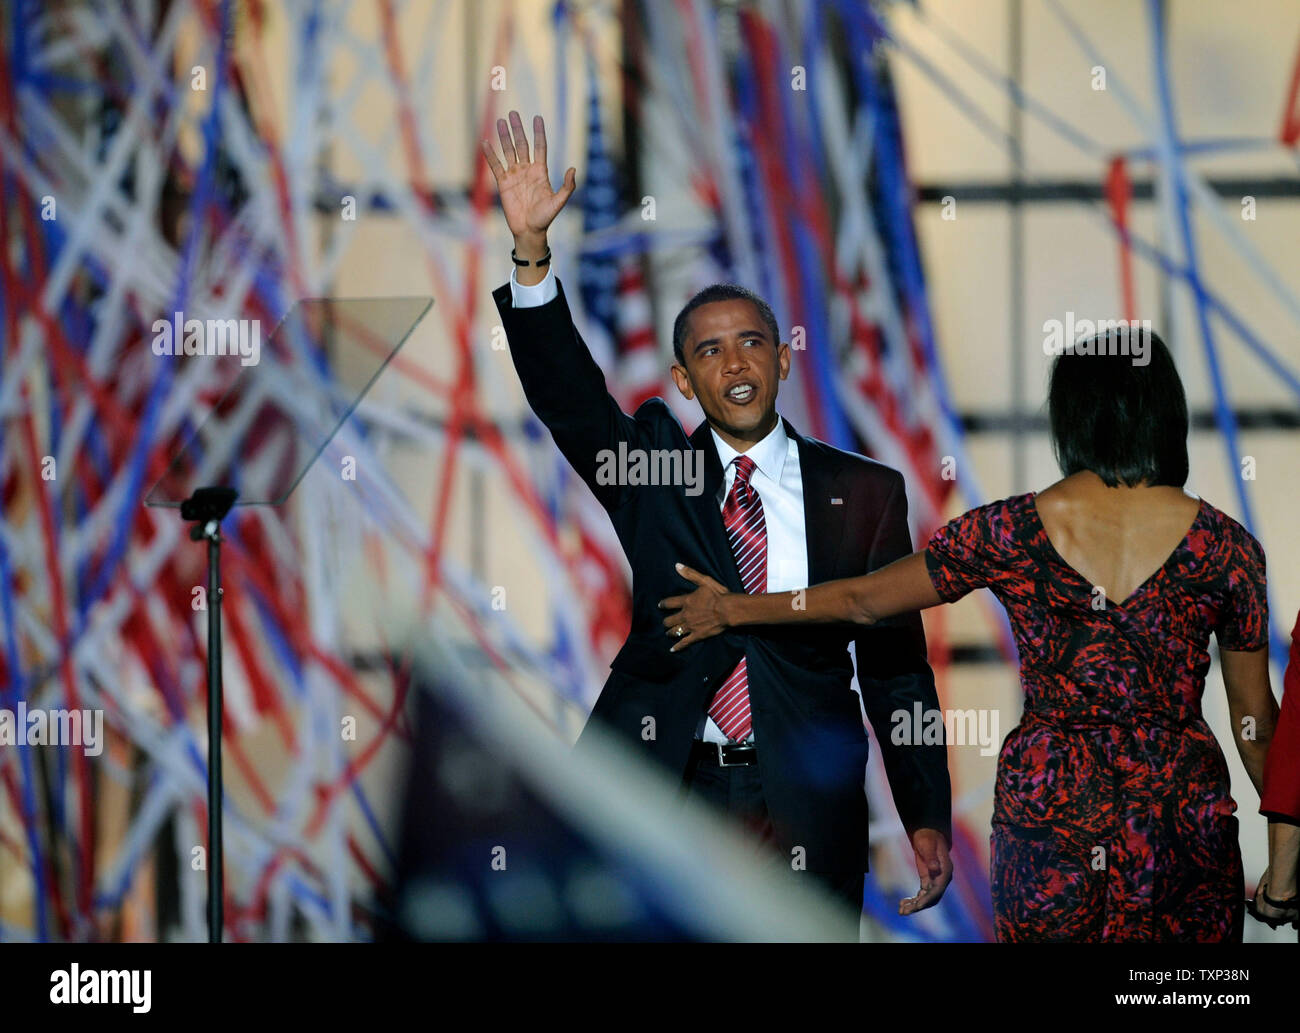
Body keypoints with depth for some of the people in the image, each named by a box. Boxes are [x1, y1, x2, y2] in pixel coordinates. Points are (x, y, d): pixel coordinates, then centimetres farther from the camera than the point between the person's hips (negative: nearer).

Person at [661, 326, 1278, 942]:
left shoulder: (1011, 531, -3)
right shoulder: (1222, 543, -4)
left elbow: (863, 600, 9)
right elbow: (1255, 722, 3)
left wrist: (734, 609, 24)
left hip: (1047, 802, 1)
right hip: (1182, 803, -1)